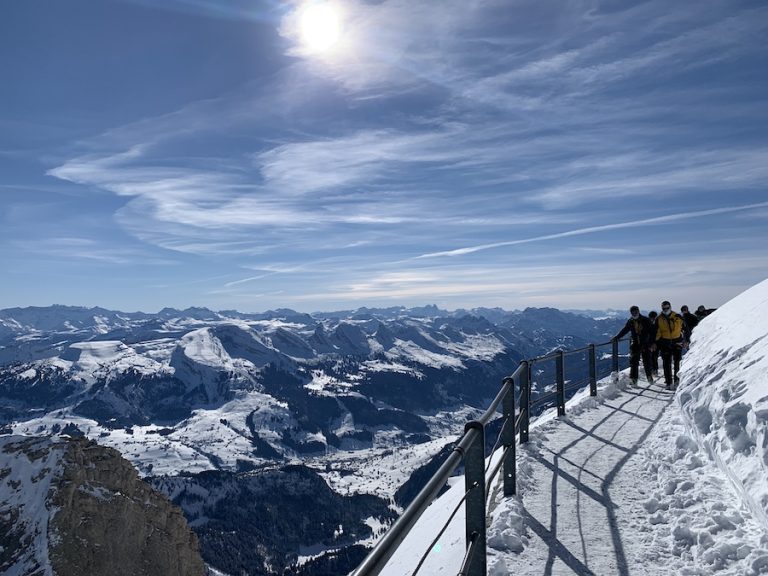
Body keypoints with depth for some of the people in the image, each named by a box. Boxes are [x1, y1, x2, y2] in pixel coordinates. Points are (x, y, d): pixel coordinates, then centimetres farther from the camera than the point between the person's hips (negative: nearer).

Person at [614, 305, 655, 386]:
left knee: (647, 361, 2)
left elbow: (651, 332, -2)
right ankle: (633, 379, -4)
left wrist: (651, 342, -10)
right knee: (634, 362, -5)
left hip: (645, 344, -2)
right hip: (635, 344, 2)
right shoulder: (630, 321, 6)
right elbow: (624, 330, 11)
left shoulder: (645, 320, -3)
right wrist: (616, 337, 0)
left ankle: (649, 376, 25)